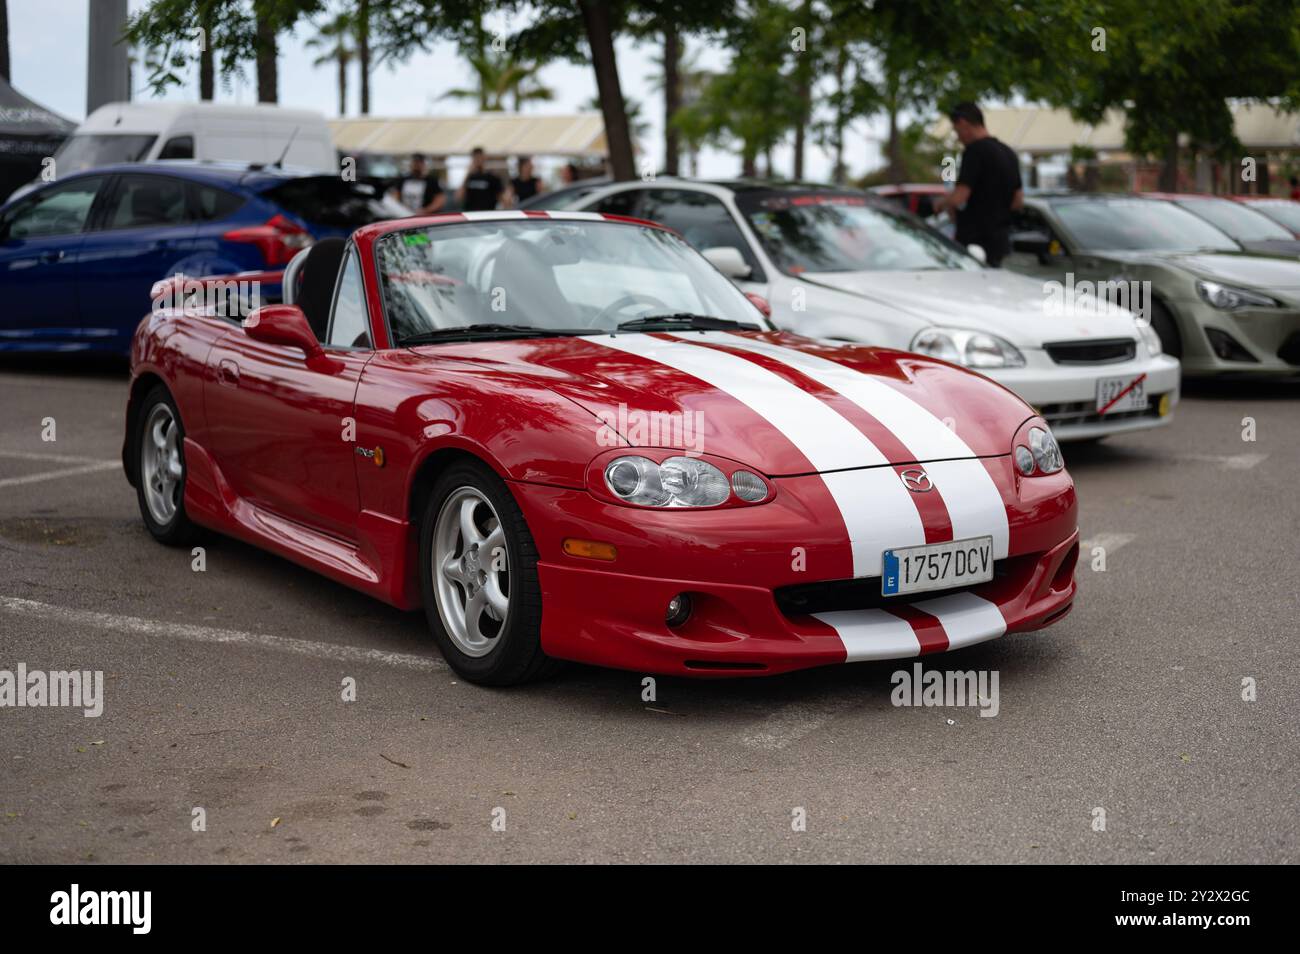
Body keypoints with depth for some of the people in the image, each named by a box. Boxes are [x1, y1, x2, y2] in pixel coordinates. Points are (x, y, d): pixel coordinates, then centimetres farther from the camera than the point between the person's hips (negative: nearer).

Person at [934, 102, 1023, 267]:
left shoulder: (975, 150, -14)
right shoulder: (1007, 152, 14)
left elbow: (959, 197, -21)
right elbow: (1018, 200, 18)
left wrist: (941, 203, -2)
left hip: (976, 239, -9)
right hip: (1001, 240, 9)